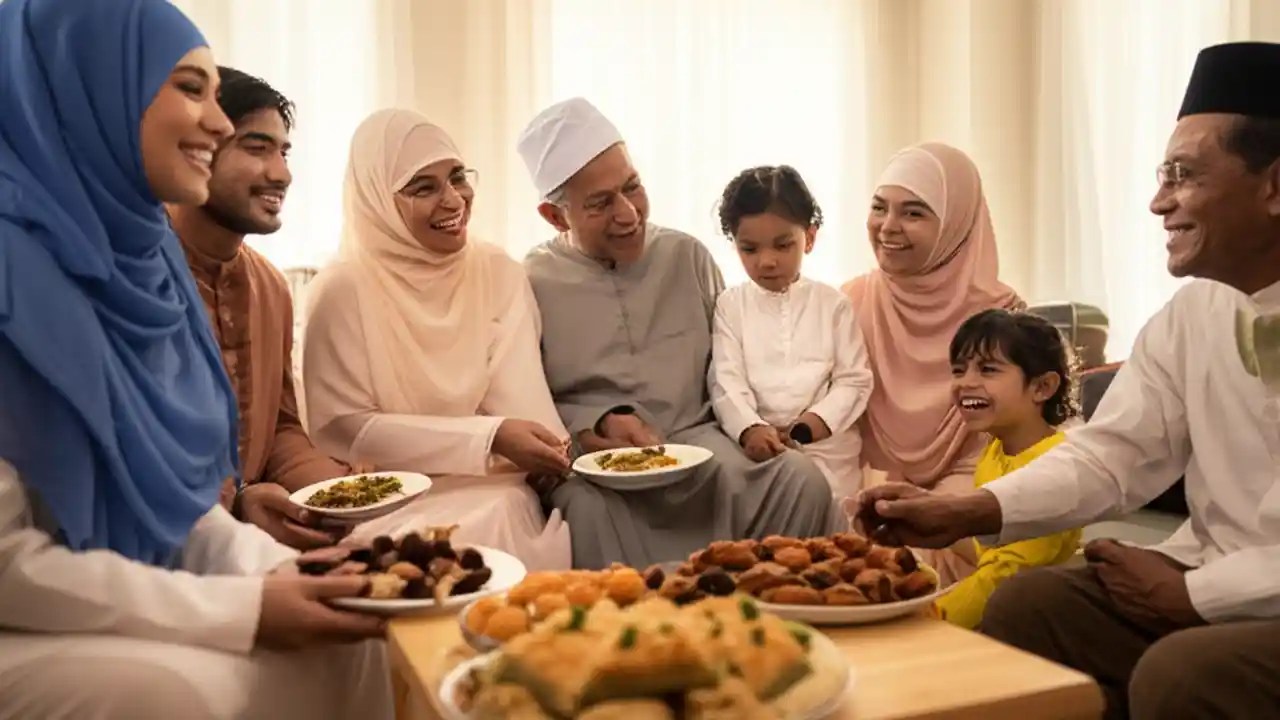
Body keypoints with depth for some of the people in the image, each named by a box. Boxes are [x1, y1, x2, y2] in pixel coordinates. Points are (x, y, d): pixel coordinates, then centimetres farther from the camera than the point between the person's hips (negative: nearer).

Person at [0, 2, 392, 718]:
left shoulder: (132, 249, 2)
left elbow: (167, 485, 7)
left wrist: (282, 572, -8)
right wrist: (242, 608, -19)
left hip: (130, 593, 7)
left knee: (345, 642, -6)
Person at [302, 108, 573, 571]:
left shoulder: (500, 275, 4)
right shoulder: (343, 291, -7)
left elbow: (522, 404, -5)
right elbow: (342, 429, -10)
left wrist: (553, 455, -27)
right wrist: (489, 438, -17)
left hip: (494, 494, 3)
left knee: (499, 523, -26)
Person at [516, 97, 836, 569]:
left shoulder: (687, 255, 14)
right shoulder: (531, 284, 4)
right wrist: (597, 426, -13)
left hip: (696, 439, 3)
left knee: (801, 479, -25)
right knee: (589, 507, -39)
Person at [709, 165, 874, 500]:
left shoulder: (833, 304, 4)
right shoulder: (730, 305, 5)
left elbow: (854, 382, 0)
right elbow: (726, 382, -5)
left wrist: (806, 428, -14)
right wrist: (751, 429, -25)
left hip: (826, 444, 0)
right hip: (756, 444, 0)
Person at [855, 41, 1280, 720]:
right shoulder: (1189, 313, 5)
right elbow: (1107, 454, 1)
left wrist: (1194, 593, -16)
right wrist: (964, 512, -14)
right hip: (1204, 581, 6)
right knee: (1026, 607, -8)